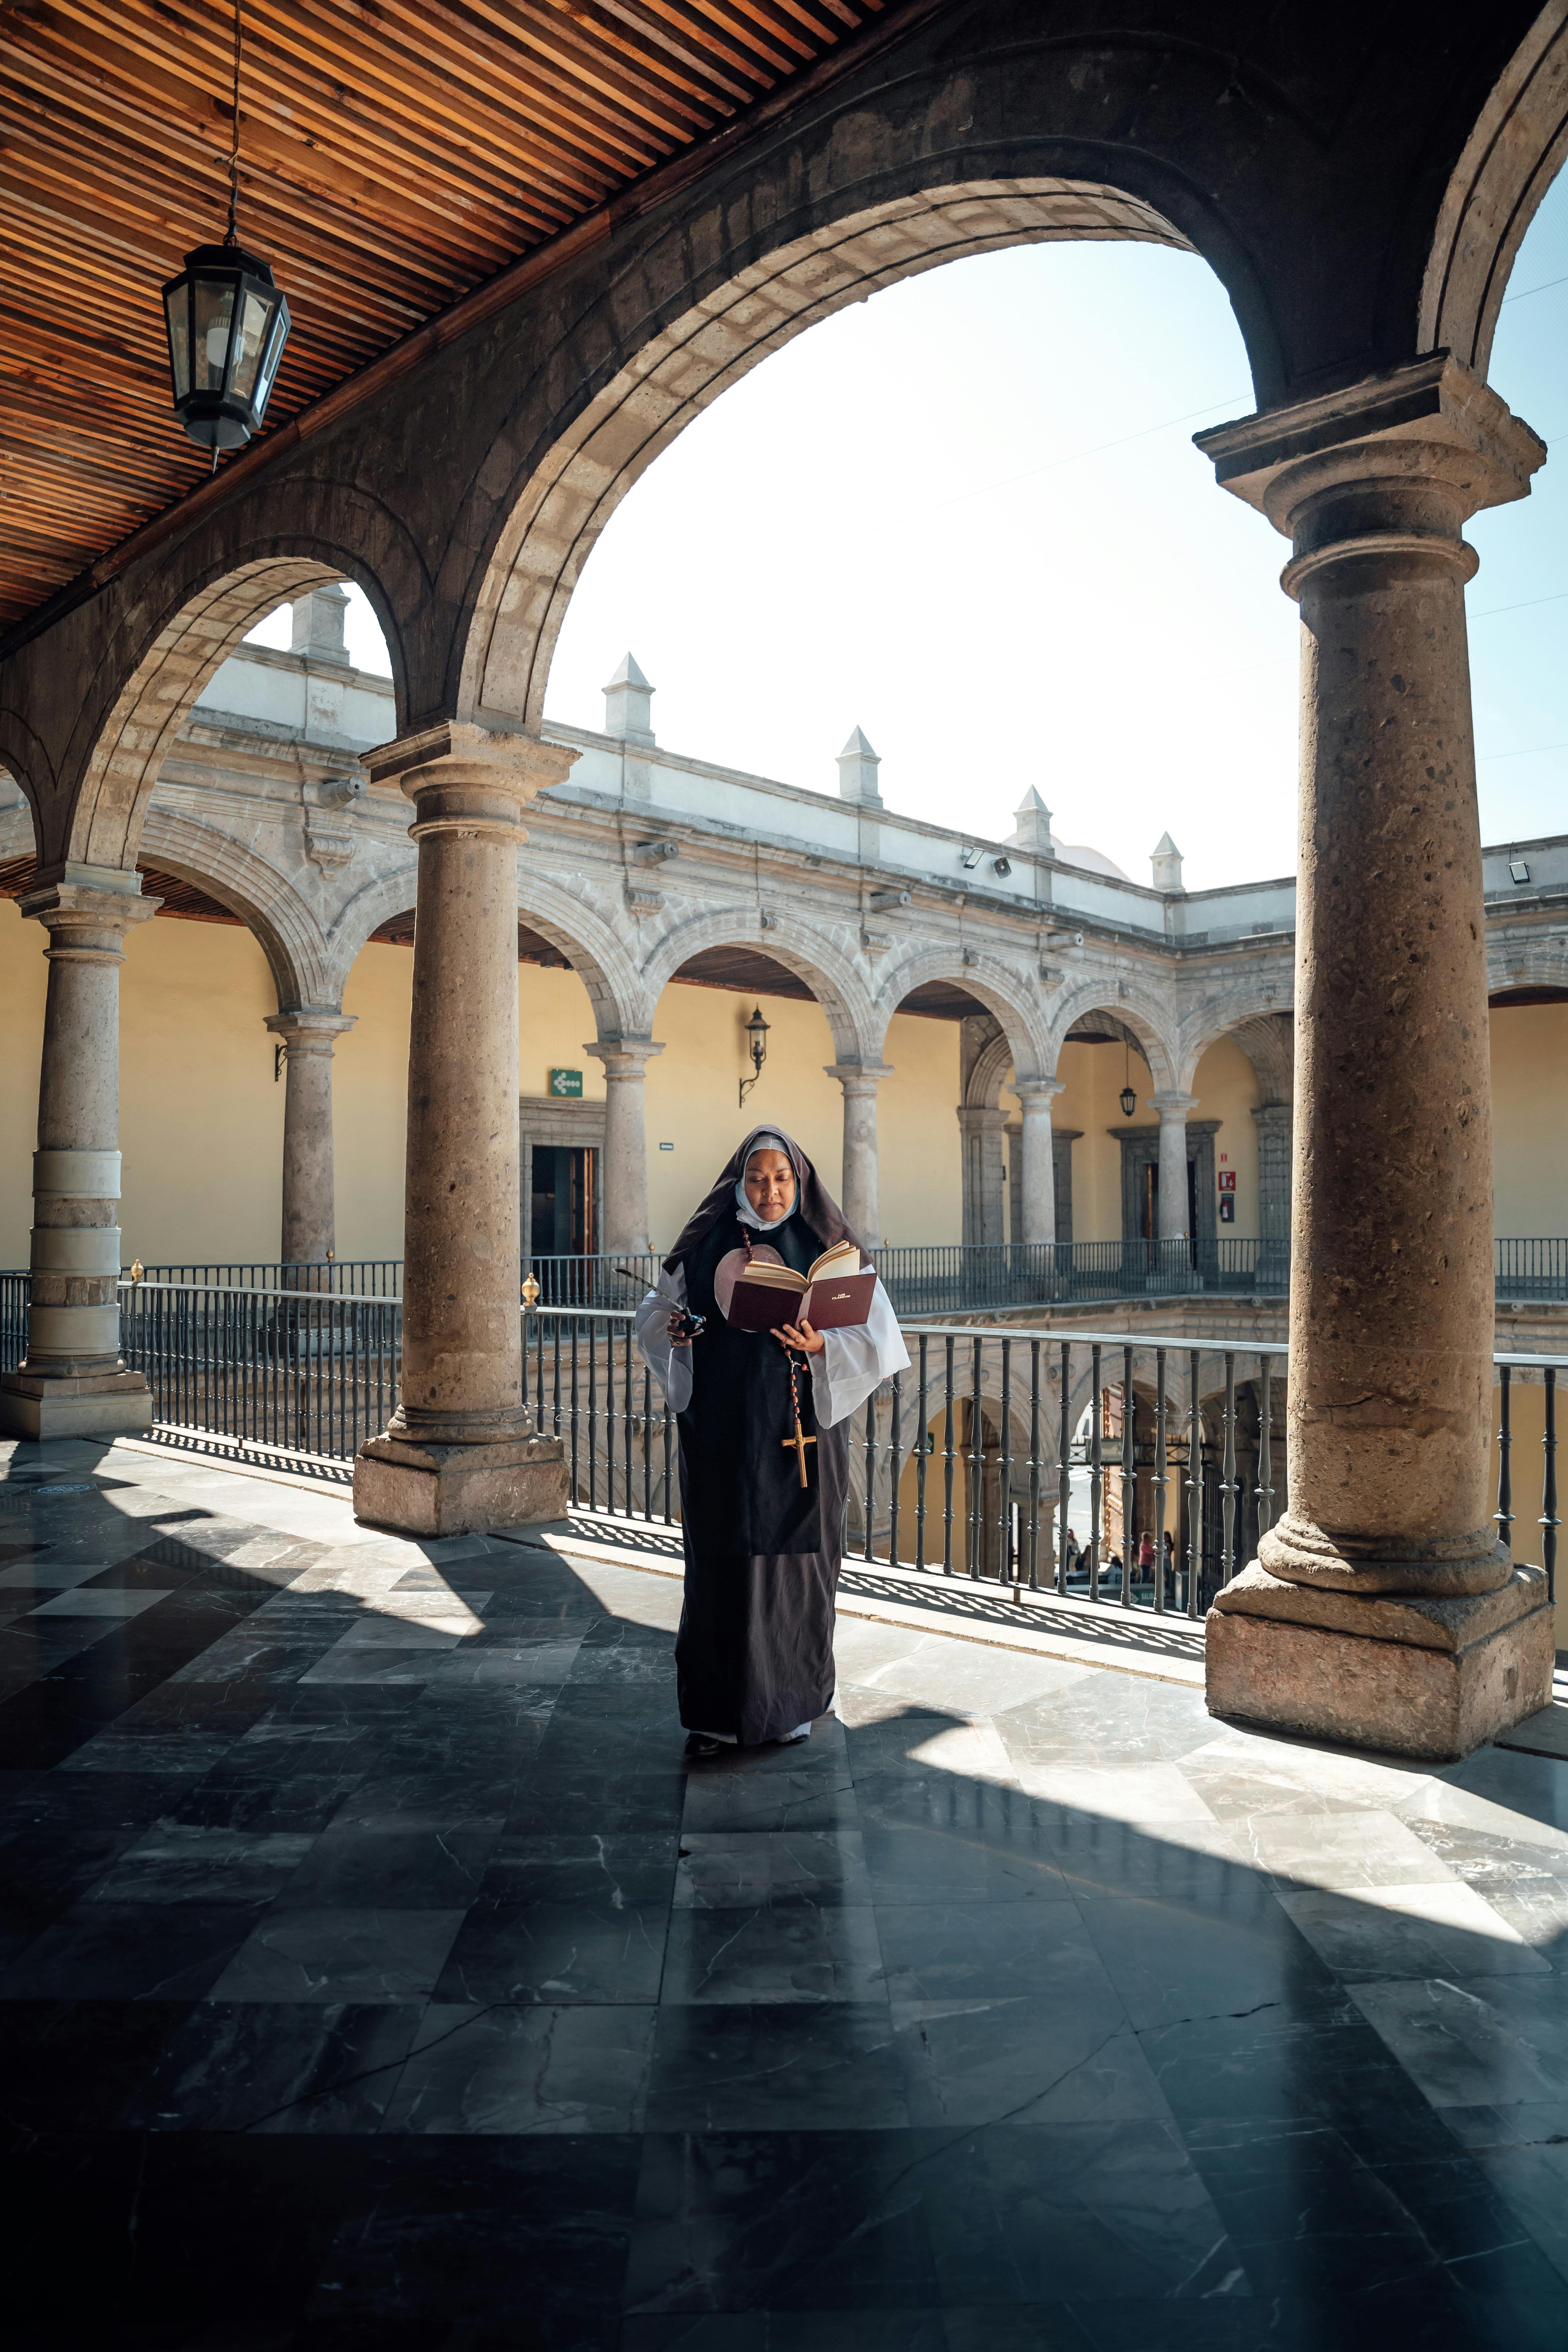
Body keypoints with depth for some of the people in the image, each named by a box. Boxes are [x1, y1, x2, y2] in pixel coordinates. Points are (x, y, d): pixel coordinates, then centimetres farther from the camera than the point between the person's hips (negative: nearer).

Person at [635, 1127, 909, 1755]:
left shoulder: (828, 1249, 1)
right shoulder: (706, 1246, 5)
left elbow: (876, 1337, -2)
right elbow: (653, 1315, 14)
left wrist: (822, 1346, -19)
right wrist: (675, 1328, -8)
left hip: (801, 1432, -1)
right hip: (724, 1432, 1)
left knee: (798, 1563, 5)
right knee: (721, 1564, 3)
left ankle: (794, 1703, 22)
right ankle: (719, 1709, 15)